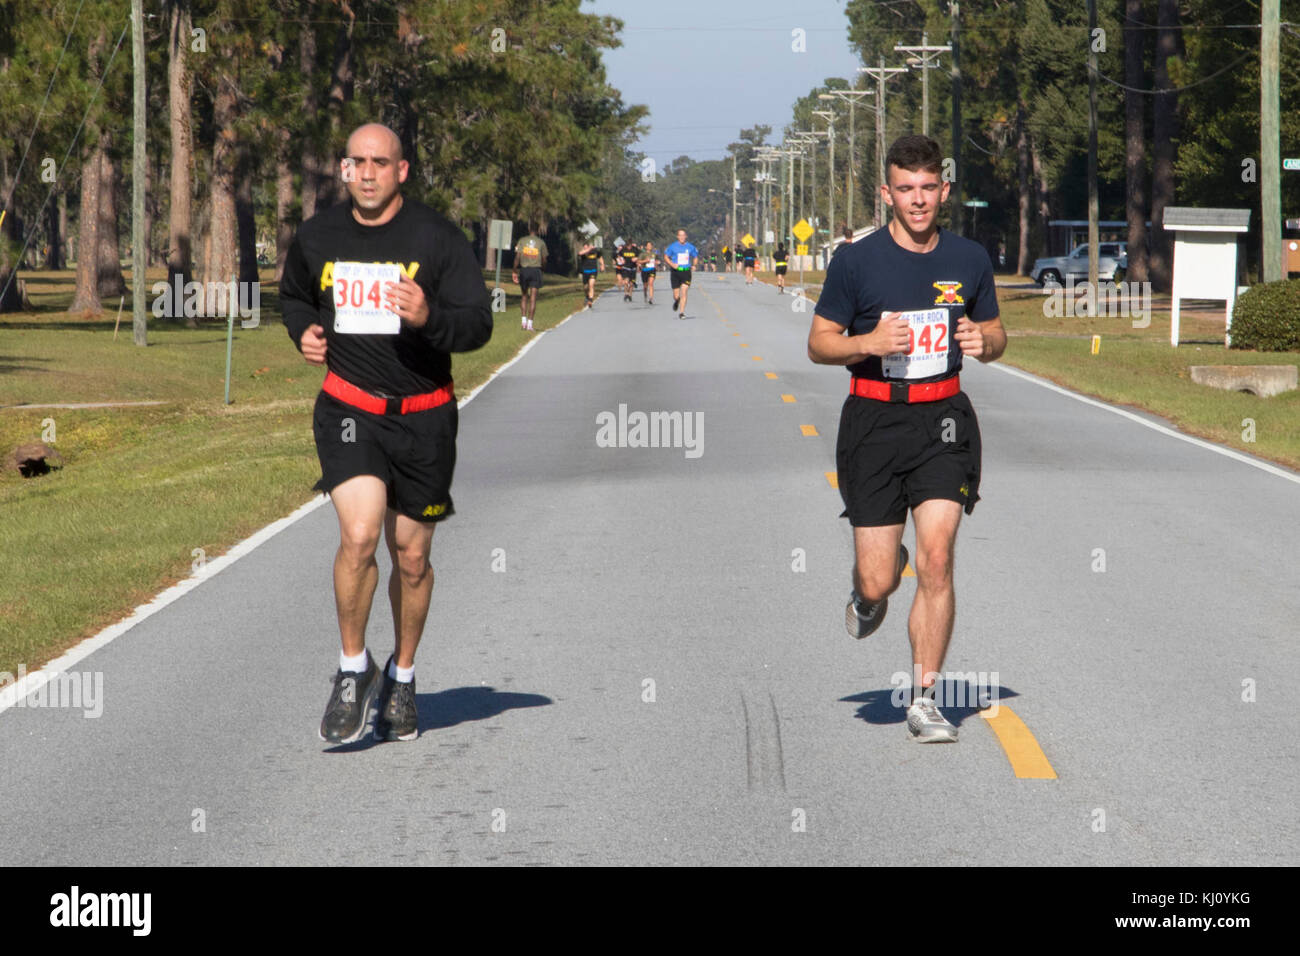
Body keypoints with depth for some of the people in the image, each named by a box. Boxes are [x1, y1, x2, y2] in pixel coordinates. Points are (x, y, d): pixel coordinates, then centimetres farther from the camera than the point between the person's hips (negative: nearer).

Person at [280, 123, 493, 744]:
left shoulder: (437, 239, -6)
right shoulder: (317, 238, 4)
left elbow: (478, 324, -9)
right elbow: (294, 295, 25)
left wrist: (429, 318, -29)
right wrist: (304, 332, 3)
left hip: (423, 414, 0)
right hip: (348, 407, 0)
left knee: (411, 556, 9)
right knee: (359, 535, -21)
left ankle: (402, 677, 31)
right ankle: (353, 668, -1)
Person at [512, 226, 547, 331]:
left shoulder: (522, 241, 2)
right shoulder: (541, 243, 1)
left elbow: (517, 257, -4)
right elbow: (544, 260, 2)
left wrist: (515, 272, -1)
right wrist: (543, 268, 22)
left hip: (524, 270, 1)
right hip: (536, 270, -1)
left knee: (524, 296, 16)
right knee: (533, 299, -1)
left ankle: (524, 319, 4)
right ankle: (530, 323, -5)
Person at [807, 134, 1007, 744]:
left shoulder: (969, 260, 6)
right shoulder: (856, 261, -2)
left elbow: (995, 335, 17)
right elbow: (819, 343, 2)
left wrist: (983, 340, -7)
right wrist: (869, 342, -18)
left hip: (943, 418, 1)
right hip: (874, 419, -1)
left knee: (937, 560, -12)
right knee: (879, 582, -3)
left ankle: (925, 700, -1)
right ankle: (870, 590, 37)